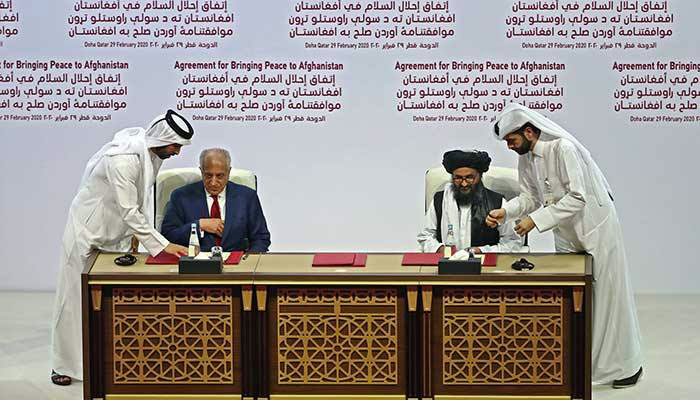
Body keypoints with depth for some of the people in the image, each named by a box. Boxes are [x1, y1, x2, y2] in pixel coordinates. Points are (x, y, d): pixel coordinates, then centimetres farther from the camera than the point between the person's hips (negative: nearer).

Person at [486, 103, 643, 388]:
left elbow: (576, 197, -29)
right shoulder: (526, 159, 0)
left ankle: (626, 365, 17)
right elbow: (530, 197, 6)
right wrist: (505, 212, -13)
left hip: (596, 230, -7)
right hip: (566, 235, 7)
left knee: (608, 294, 3)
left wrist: (536, 220, -30)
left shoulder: (564, 148, -25)